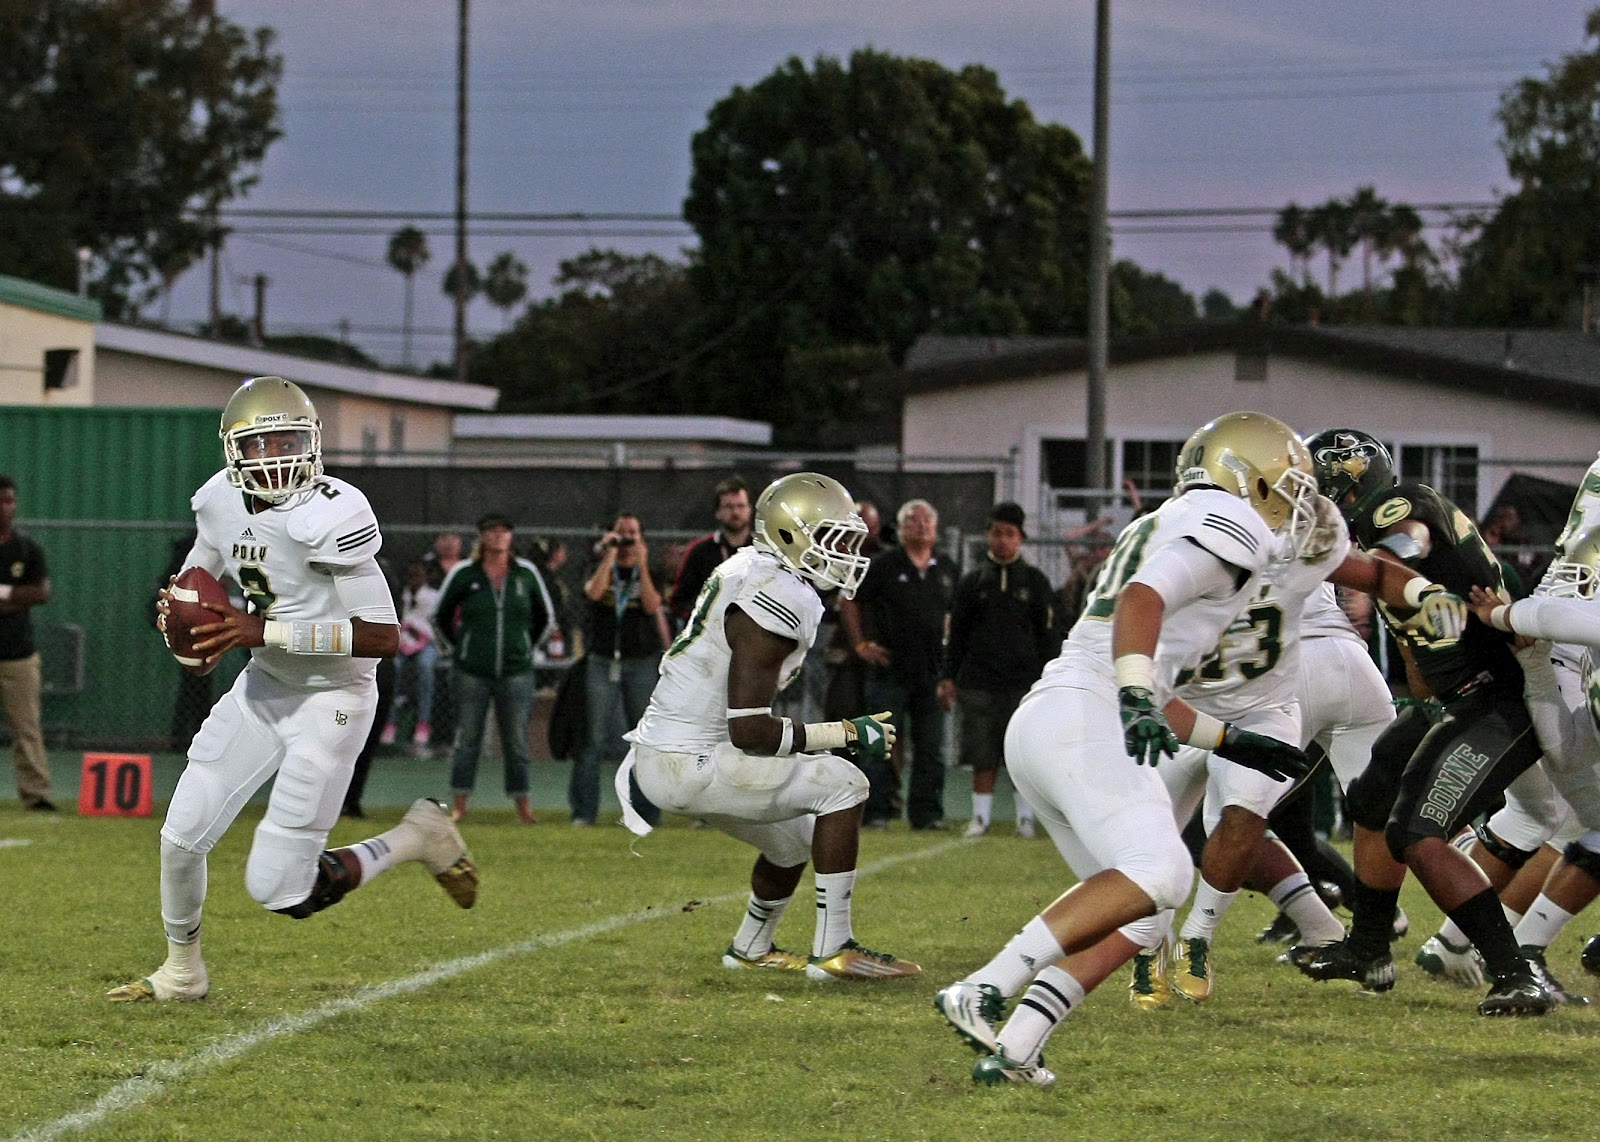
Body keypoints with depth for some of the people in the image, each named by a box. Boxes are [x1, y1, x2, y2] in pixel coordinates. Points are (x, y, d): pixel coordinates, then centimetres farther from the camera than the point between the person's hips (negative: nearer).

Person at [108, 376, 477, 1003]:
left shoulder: (330, 517, -25)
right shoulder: (221, 503, -3)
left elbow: (384, 636, -27)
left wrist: (264, 631, -29)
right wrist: (178, 612, -8)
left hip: (331, 699, -7)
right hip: (262, 689, 7)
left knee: (279, 890, -8)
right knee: (182, 836, 6)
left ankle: (416, 838, 12)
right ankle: (182, 971, 31)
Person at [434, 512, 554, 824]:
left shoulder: (526, 573, 3)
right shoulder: (463, 574, -1)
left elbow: (545, 615, 18)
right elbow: (440, 617, 12)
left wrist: (526, 646, 12)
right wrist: (461, 647, 9)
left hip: (516, 671, 1)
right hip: (472, 672, -1)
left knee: (516, 740, 2)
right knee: (467, 737, 1)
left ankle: (522, 806, 7)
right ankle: (459, 805, 6)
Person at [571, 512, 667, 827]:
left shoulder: (649, 574, 9)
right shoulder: (601, 569, 10)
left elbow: (652, 607, -9)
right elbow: (594, 592, -13)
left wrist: (642, 566, -12)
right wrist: (609, 554, -10)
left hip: (643, 662, 0)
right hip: (602, 662, 0)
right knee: (594, 739, -5)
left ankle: (647, 810, 5)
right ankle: (584, 810, -3)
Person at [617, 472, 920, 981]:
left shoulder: (750, 573, 8)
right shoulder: (776, 600, -23)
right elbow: (749, 731, -25)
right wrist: (847, 734, -17)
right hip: (688, 765, -10)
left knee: (795, 841, 24)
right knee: (842, 785, -11)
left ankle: (750, 948, 45)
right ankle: (832, 949, -11)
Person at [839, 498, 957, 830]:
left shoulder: (946, 572, 12)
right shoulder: (884, 566, -1)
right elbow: (849, 602, 3)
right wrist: (861, 645, -2)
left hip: (931, 672, 4)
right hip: (890, 669, -4)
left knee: (930, 747, 4)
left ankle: (927, 812, 9)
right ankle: (878, 811, 1)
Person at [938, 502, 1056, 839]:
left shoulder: (1035, 581, 7)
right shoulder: (972, 581, 9)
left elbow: (1047, 635, 7)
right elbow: (956, 634, 11)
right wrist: (948, 678, 4)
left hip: (1023, 683, -1)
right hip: (977, 682, 1)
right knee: (983, 756, 0)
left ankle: (1025, 817, 7)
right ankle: (981, 816, 7)